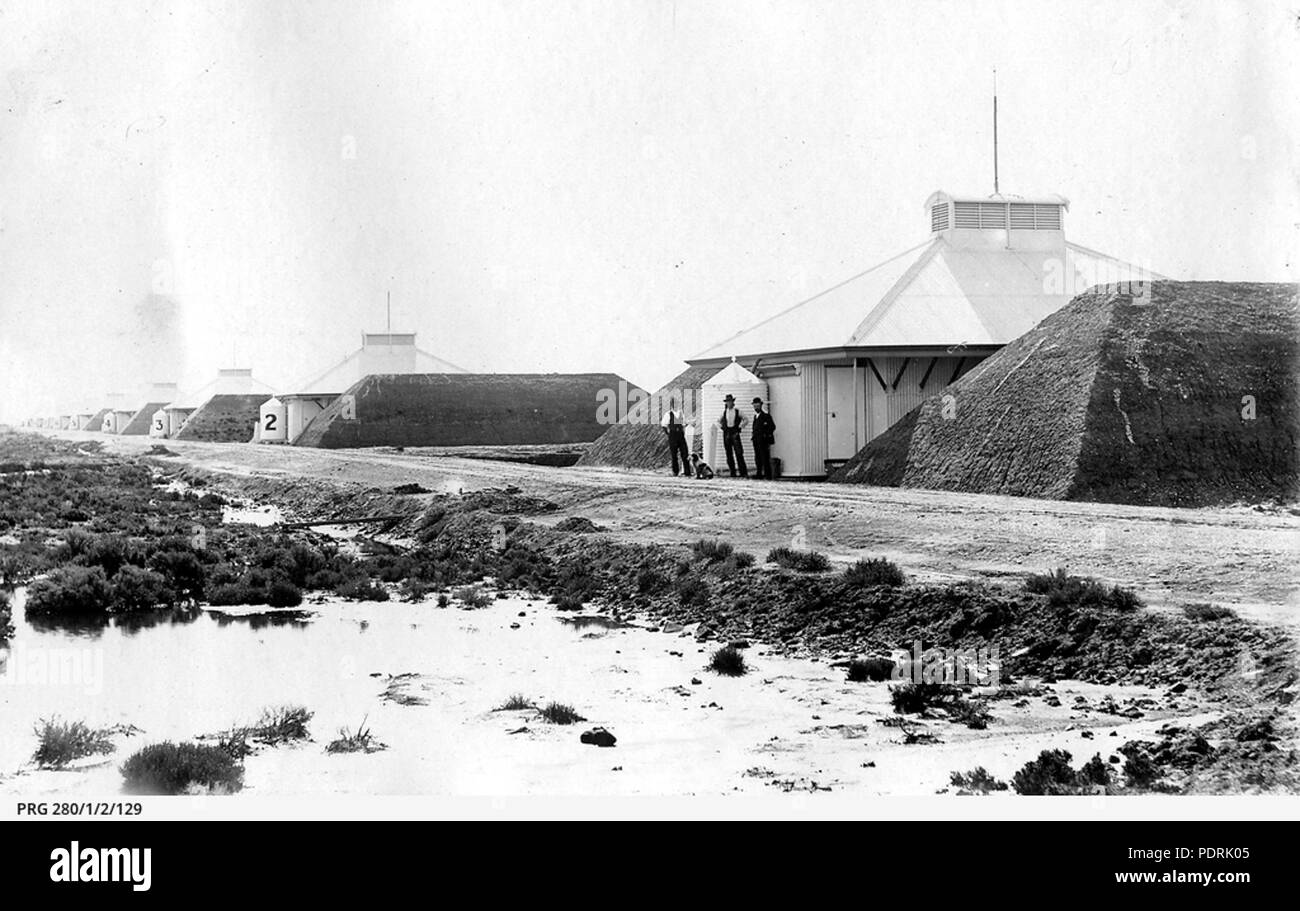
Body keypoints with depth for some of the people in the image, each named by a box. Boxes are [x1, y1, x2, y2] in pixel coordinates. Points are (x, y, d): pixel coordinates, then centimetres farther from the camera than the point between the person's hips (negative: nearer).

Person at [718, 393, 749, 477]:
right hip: (726, 434, 3)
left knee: (739, 453, -11)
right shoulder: (724, 412, 11)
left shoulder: (737, 411, 3)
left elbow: (745, 420, 11)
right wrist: (722, 427, 9)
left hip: (735, 433, -3)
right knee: (729, 454, 1)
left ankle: (743, 473, -12)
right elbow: (719, 421, 25)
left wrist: (740, 427, 0)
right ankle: (732, 472, 6)